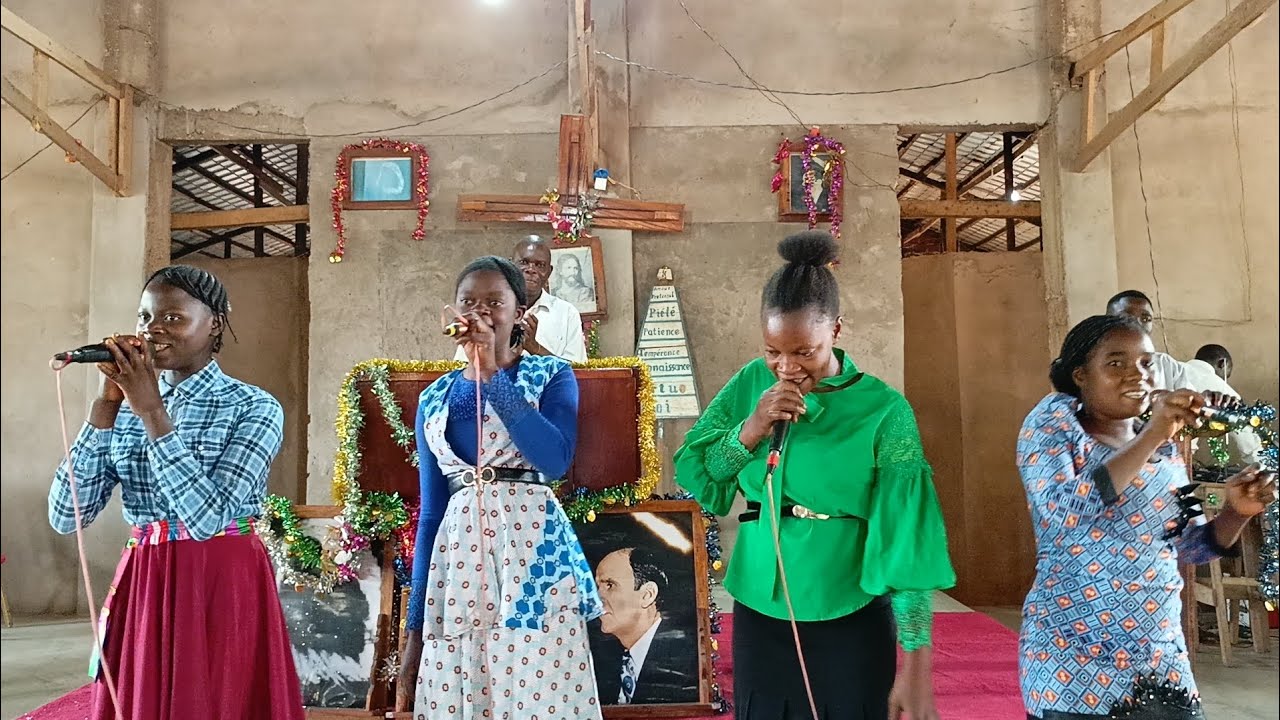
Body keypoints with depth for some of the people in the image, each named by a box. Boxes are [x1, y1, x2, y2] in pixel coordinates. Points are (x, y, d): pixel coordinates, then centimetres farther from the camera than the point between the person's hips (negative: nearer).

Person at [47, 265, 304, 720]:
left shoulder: (254, 408, -9)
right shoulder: (125, 409, 5)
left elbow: (206, 518, -21)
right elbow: (65, 518, -4)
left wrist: (151, 411, -20)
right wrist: (106, 405, -10)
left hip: (224, 589, -4)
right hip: (141, 588, 4)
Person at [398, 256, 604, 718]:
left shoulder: (551, 375, 4)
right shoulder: (434, 399, 12)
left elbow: (555, 459, -15)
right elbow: (430, 511, 12)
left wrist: (493, 373, -15)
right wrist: (414, 624, 10)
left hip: (534, 550, -3)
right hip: (458, 562, 3)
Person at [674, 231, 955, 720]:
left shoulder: (883, 411, -13)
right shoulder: (752, 384, -2)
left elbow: (906, 541, -14)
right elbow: (691, 474, -1)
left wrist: (916, 669, -17)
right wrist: (751, 429, -19)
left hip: (849, 624, -3)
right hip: (758, 616, 3)